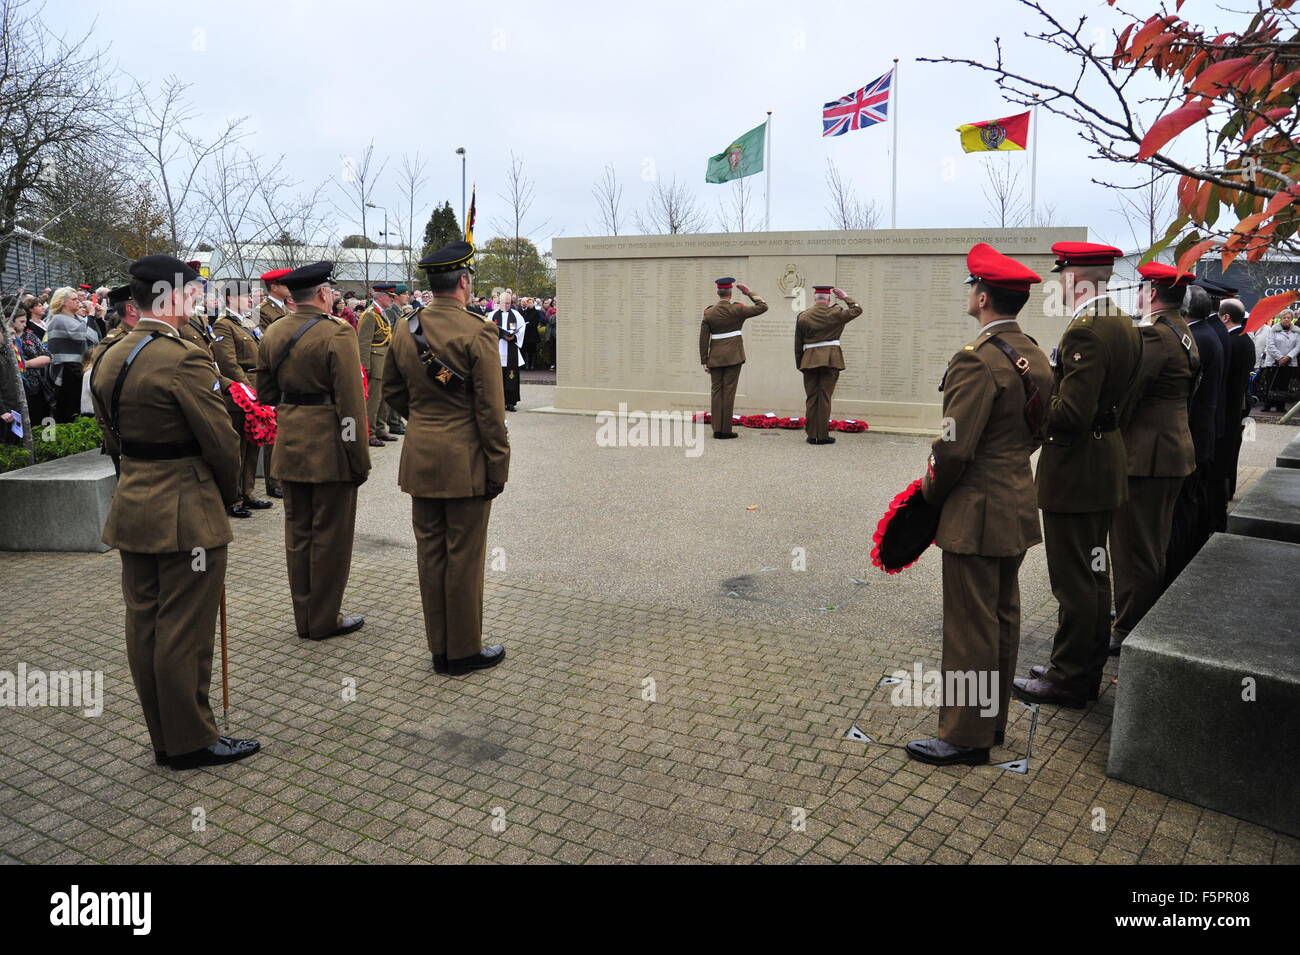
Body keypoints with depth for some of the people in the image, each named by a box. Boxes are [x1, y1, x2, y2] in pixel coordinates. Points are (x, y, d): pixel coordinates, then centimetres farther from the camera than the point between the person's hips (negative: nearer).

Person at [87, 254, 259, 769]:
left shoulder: (107, 357, 7)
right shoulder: (184, 359, -19)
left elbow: (112, 434, 14)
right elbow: (221, 440, -16)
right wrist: (228, 492, 1)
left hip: (131, 509, 9)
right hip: (186, 514, -8)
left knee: (144, 625, 14)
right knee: (185, 631, 2)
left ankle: (164, 738, 27)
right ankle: (191, 741, 15)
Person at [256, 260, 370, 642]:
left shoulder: (272, 334, 7)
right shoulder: (337, 333, -14)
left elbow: (265, 394, 14)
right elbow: (351, 404, -17)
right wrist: (360, 459, -13)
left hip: (289, 449, 7)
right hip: (330, 450, -7)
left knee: (298, 532, 14)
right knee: (330, 535, 4)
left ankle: (304, 617, 24)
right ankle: (325, 620, 14)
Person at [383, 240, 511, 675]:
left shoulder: (405, 330, 5)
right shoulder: (478, 332, -15)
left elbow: (391, 390, 16)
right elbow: (490, 408, -15)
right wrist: (498, 465, -9)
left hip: (420, 458, 6)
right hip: (465, 460, -6)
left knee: (430, 553, 12)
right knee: (465, 556, 3)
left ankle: (439, 648, 22)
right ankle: (465, 650, 15)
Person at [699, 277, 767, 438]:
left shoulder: (708, 313, 1)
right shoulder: (737, 310, -6)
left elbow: (703, 339, 0)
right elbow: (763, 307, 1)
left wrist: (704, 361, 6)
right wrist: (749, 293, 7)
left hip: (715, 358, 2)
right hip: (733, 357, -2)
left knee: (717, 392, 6)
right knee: (728, 392, -1)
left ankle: (717, 429, 5)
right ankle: (726, 430, 0)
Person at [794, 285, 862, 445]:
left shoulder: (802, 316, 4)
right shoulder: (835, 313, -2)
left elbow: (798, 345, 7)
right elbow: (857, 310, 13)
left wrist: (799, 364, 14)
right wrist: (845, 297, 21)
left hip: (809, 360, 2)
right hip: (830, 359, -2)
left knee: (811, 398, 6)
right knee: (825, 397, 0)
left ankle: (812, 435, 8)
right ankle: (822, 436, 1)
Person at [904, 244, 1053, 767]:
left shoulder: (978, 359, -21)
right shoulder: (1034, 355, 9)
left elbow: (954, 448, -23)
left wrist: (929, 491, -6)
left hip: (977, 513, -10)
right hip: (1019, 506, 10)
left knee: (970, 629, 0)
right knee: (1002, 620, 17)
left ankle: (966, 737, 12)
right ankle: (993, 721, 30)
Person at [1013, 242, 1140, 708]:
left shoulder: (1085, 332, -22)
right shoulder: (1124, 326, 9)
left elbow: (1071, 414, -27)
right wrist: (1053, 378, 5)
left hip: (1076, 471, -10)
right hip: (1109, 460, 10)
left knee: (1074, 580, 1)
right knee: (1094, 573, 18)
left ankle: (1068, 679, 13)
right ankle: (1088, 671, 31)